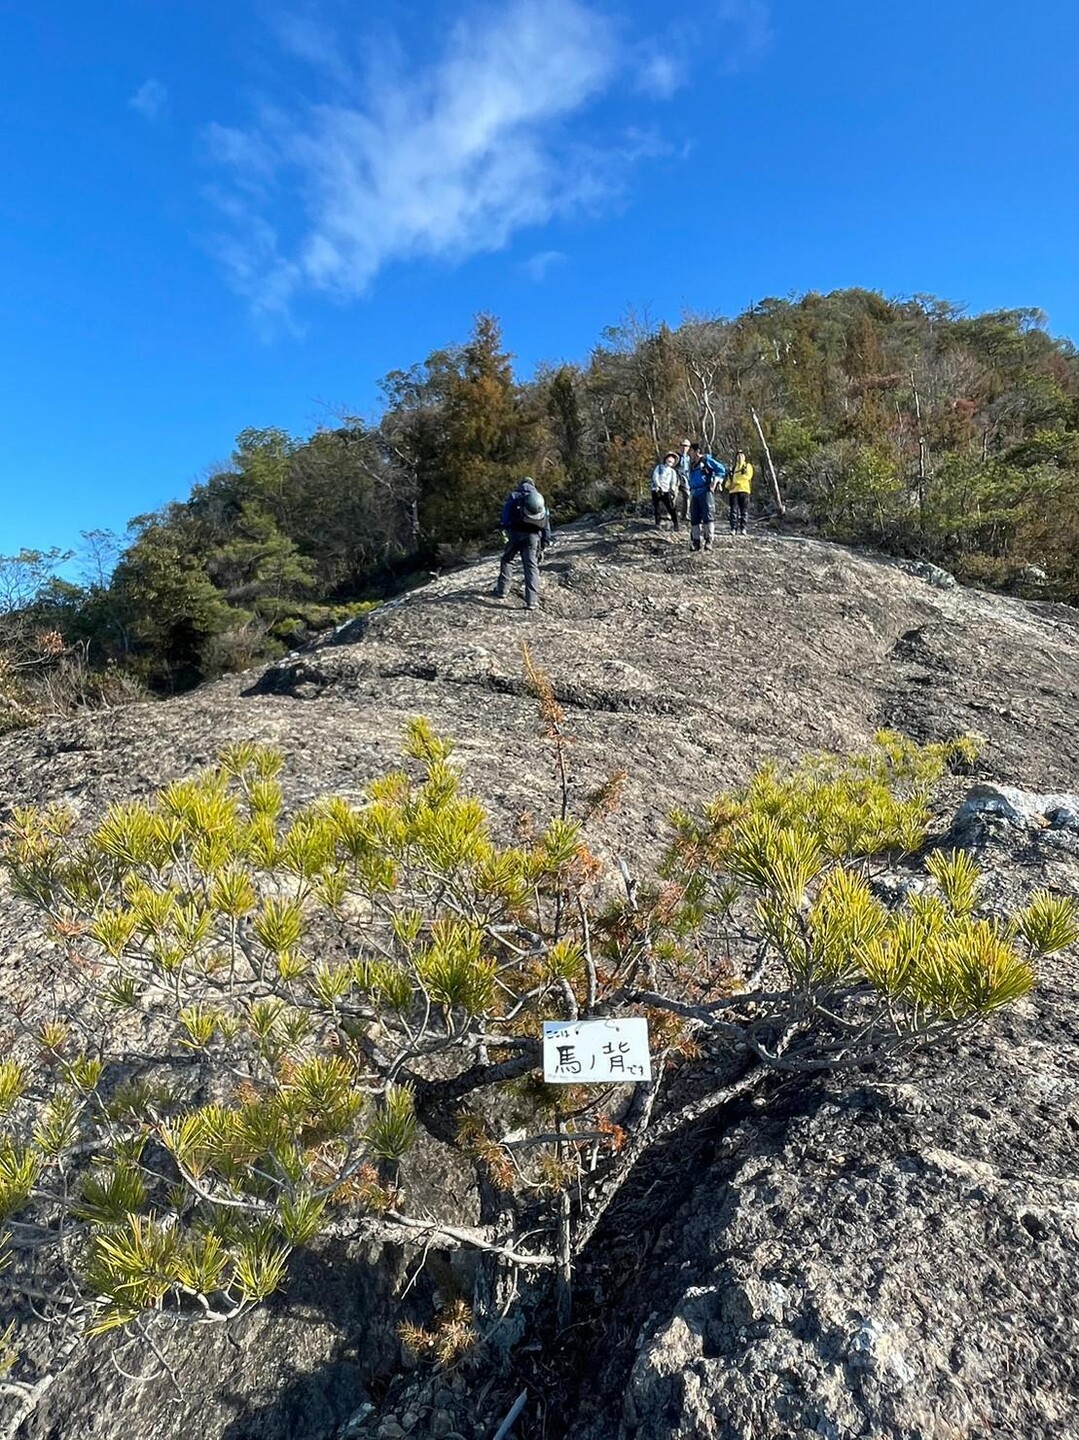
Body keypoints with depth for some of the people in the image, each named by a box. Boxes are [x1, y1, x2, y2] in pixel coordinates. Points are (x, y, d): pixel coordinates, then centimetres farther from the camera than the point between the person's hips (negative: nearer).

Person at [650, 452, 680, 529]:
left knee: (671, 508, -8)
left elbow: (673, 483, 7)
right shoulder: (659, 467, 12)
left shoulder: (673, 471, 17)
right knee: (656, 508, -1)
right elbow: (655, 477, -1)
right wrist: (659, 486, -13)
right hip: (656, 490, 0)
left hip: (666, 491, 1)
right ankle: (657, 524, 10)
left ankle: (676, 525, -5)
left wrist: (672, 491, -11)